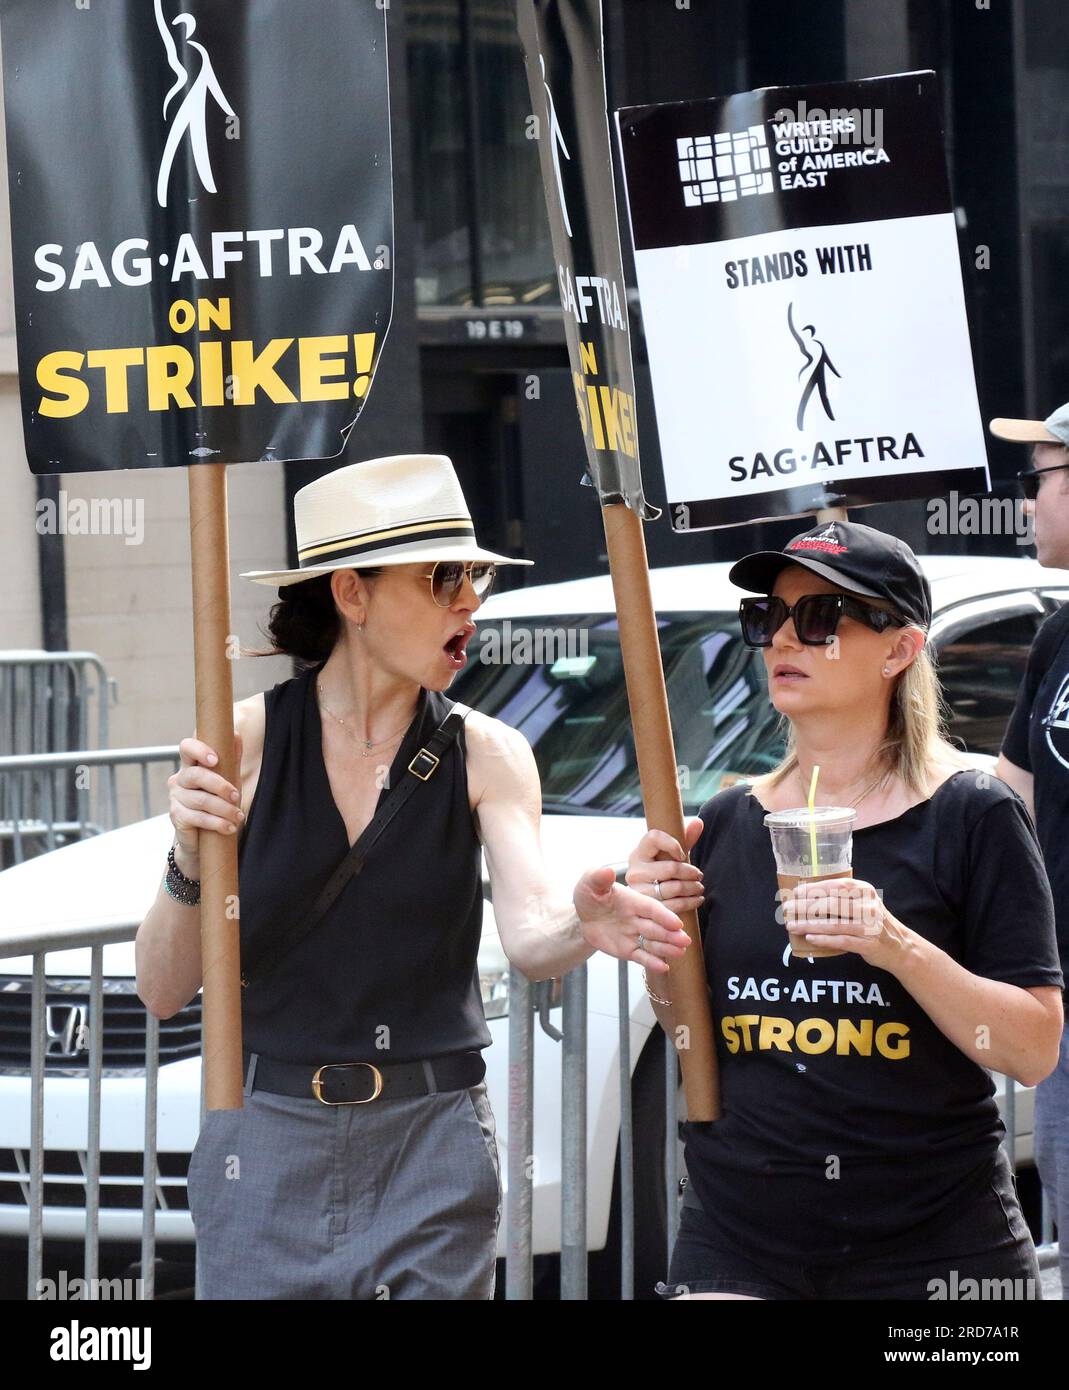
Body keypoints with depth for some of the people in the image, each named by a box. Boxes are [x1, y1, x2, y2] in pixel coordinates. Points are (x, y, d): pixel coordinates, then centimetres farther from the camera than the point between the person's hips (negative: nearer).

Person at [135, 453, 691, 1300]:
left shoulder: (486, 756, 1)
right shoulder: (243, 742, -3)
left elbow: (528, 937, -16)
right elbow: (163, 992, -4)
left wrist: (583, 927, -38)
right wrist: (190, 864, -22)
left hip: (434, 1145, 1)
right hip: (266, 1142, -1)